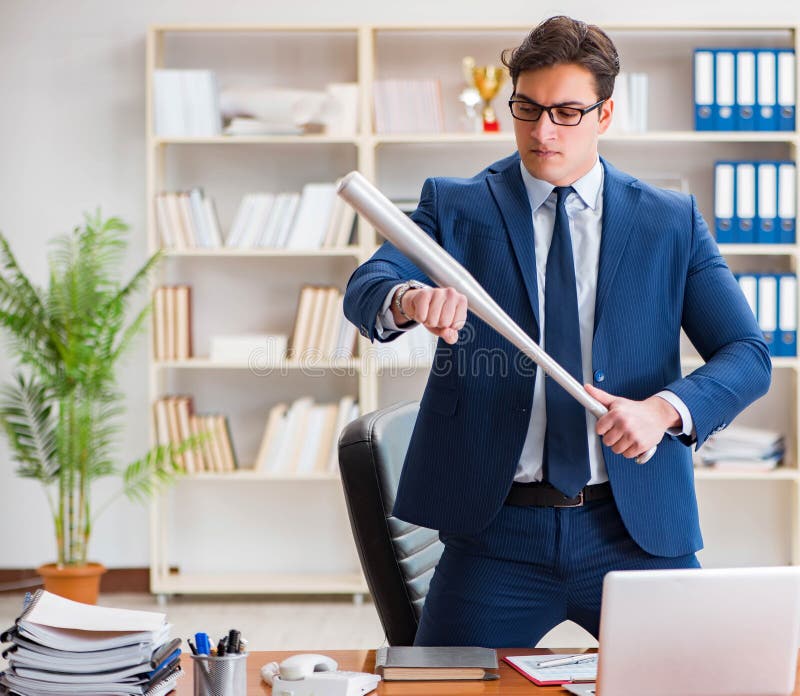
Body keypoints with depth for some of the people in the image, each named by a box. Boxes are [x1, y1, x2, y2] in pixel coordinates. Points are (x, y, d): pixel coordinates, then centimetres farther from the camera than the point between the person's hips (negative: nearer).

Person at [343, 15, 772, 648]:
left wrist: (664, 408, -19)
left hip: (637, 527, 1)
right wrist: (407, 300, -37)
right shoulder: (455, 207, 5)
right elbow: (365, 289, -12)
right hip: (499, 531, -1)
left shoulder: (671, 222, 7)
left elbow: (749, 355, 1)